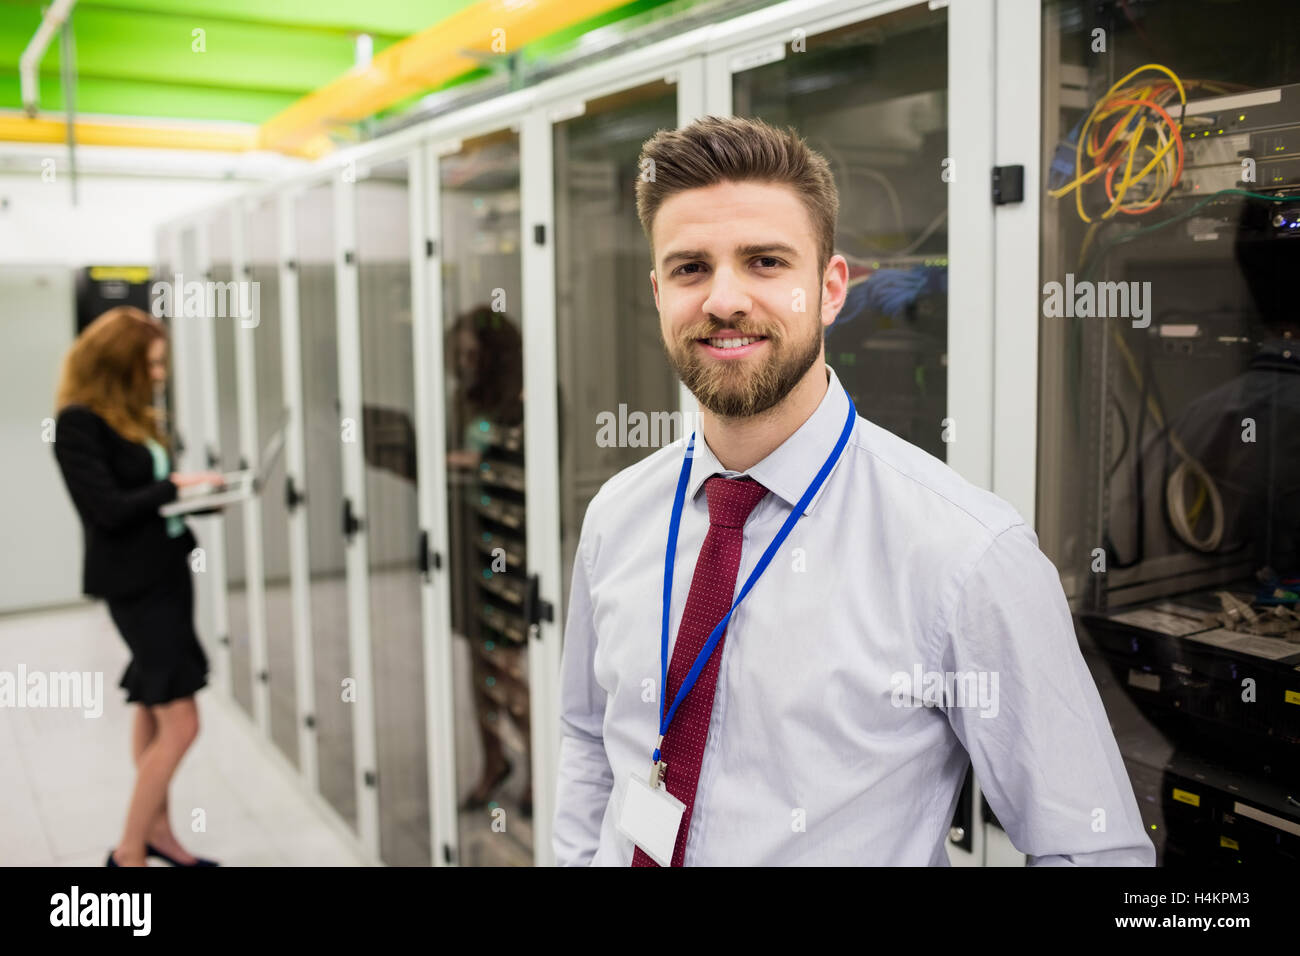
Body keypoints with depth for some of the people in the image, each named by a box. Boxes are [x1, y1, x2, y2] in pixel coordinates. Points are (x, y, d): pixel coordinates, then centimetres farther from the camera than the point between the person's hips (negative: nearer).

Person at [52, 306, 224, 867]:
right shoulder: (78, 424, -15)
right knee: (179, 723, -7)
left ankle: (156, 830, 30)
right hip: (134, 585, -8)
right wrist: (176, 485, -14)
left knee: (153, 710, 17)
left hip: (166, 573, 8)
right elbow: (108, 509, -21)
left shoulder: (133, 415, 9)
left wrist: (197, 496, -4)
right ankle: (128, 852, 9)